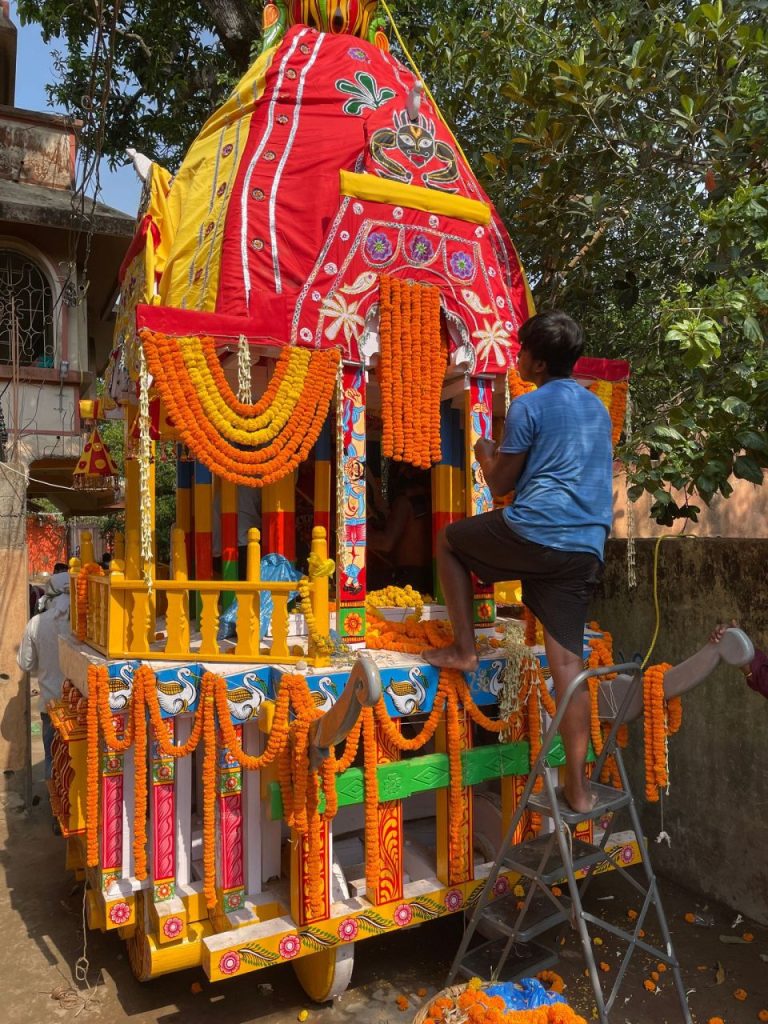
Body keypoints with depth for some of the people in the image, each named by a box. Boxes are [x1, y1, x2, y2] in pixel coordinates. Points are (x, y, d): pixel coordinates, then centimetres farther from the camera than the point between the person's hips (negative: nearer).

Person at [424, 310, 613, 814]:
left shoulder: (528, 406, -2)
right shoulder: (598, 407, 21)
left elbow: (502, 485, 2)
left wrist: (486, 453, 22)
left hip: (533, 533, -6)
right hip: (586, 549, 7)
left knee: (449, 541, 20)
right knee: (569, 659, 7)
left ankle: (464, 648, 16)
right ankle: (578, 786, 8)